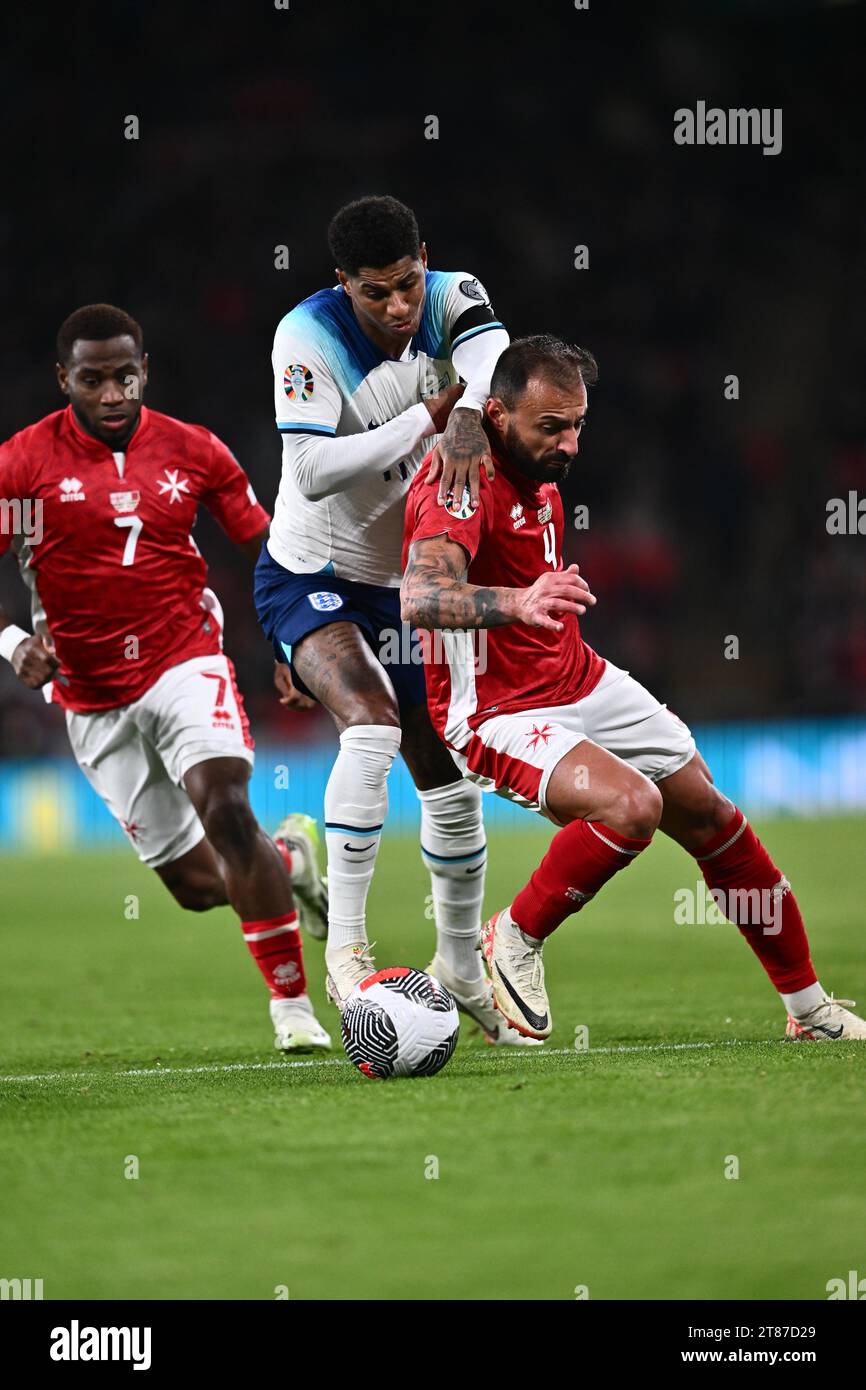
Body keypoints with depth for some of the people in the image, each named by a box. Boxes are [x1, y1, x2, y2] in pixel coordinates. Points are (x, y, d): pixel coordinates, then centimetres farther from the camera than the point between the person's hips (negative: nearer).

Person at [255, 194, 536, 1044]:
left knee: (451, 781, 9)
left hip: (405, 584, 5)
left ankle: (458, 964, 30)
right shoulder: (307, 336, -20)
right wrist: (428, 417, -30)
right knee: (372, 722, -31)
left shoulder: (451, 299, -10)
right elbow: (313, 472, -27)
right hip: (310, 580, -5)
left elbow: (490, 354, -32)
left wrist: (468, 421, -53)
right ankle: (345, 950, -27)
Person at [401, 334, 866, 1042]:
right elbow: (422, 597, -44)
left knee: (711, 817, 8)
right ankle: (513, 942, -7)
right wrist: (517, 602, -58)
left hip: (583, 684, 9)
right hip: (497, 714, -9)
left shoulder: (539, 474, 5)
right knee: (632, 804, -31)